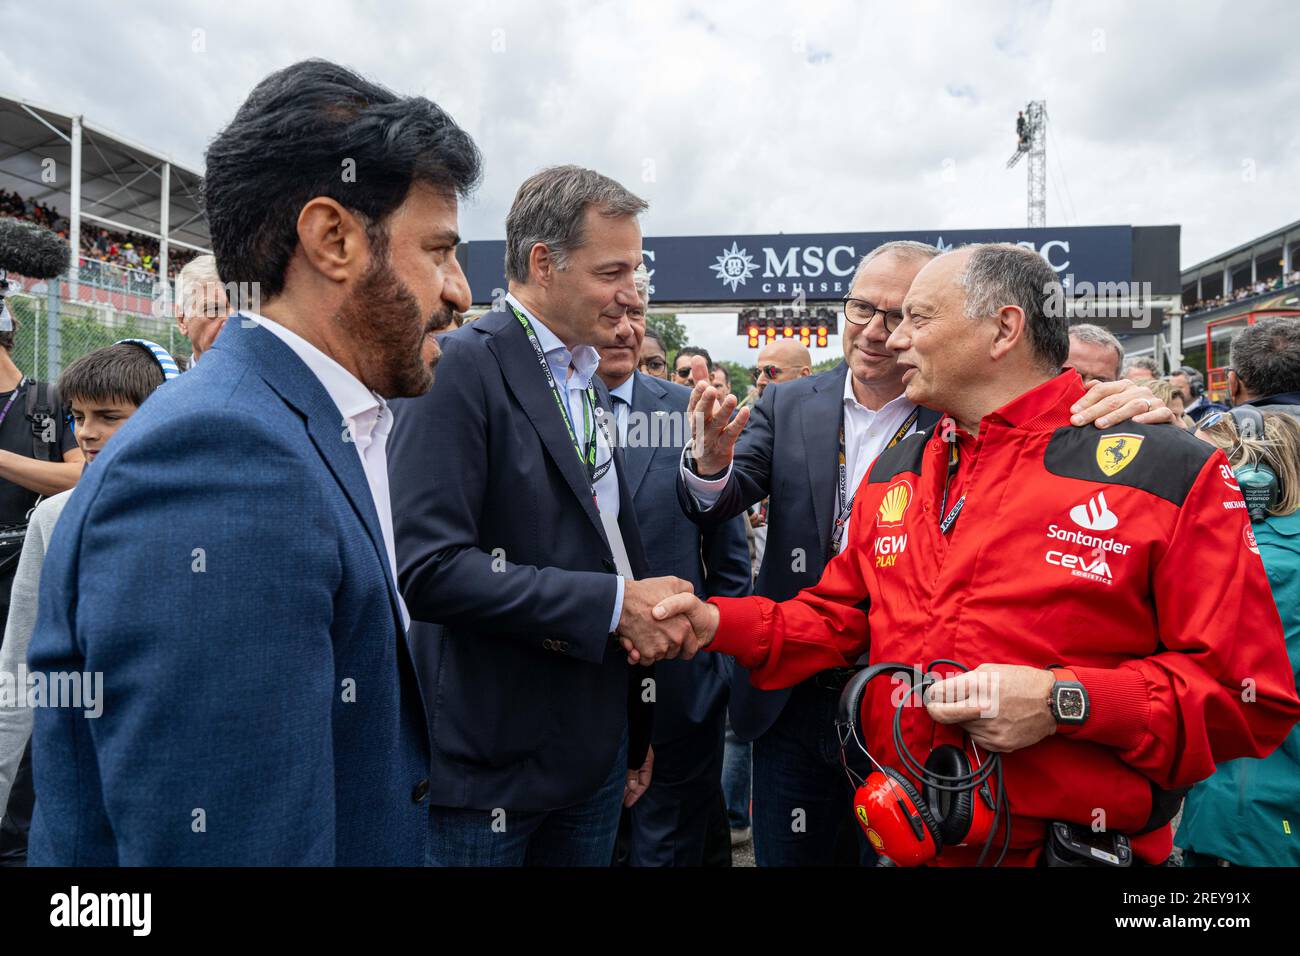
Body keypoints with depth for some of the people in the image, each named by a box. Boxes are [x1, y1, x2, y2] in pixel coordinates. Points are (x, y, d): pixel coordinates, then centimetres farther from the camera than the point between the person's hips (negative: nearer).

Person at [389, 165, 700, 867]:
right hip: (489, 762, -7)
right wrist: (612, 603, -21)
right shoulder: (461, 368, -14)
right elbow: (430, 568, -23)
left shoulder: (588, 383, 11)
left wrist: (636, 725, 15)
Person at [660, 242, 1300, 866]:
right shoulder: (893, 473, 5)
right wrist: (721, 622, -7)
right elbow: (838, 621, 9)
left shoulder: (1169, 472, -12)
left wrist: (1064, 702, -23)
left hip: (1075, 845, -4)